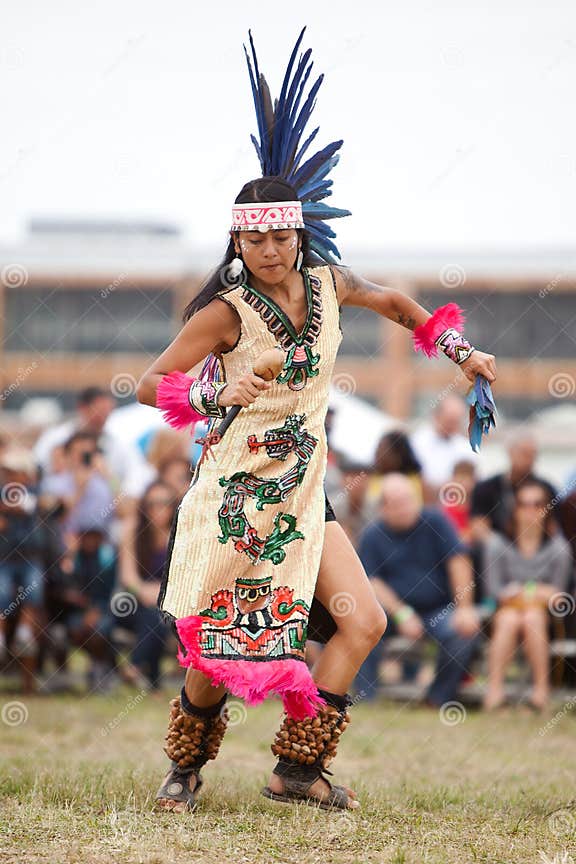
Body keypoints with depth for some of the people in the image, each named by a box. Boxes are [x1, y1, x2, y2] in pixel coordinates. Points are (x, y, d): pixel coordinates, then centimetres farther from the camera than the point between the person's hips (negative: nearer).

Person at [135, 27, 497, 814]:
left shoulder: (326, 283, 2)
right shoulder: (226, 311, -14)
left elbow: (392, 301, 23)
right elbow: (151, 384, -11)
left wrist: (461, 352, 22)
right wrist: (219, 392, -27)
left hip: (303, 496, 6)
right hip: (236, 496, -6)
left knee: (363, 621, -7)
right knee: (218, 648, -6)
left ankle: (297, 768, 2)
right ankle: (186, 767, 22)